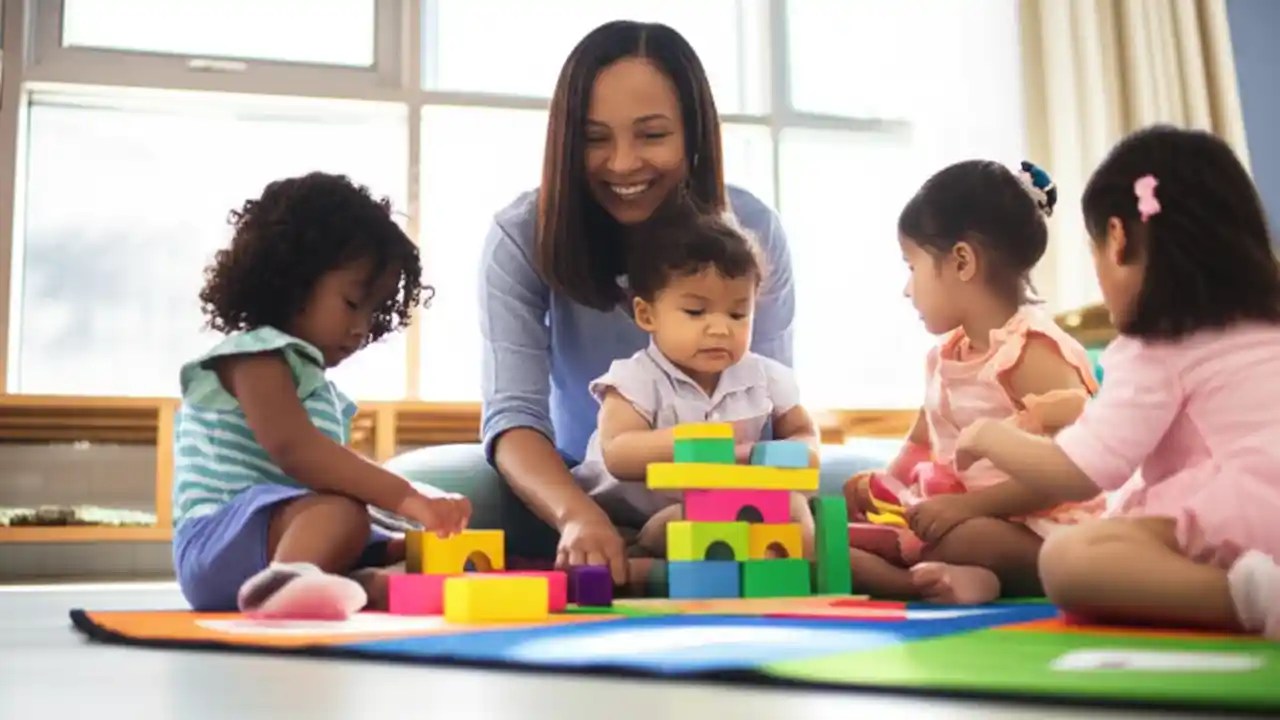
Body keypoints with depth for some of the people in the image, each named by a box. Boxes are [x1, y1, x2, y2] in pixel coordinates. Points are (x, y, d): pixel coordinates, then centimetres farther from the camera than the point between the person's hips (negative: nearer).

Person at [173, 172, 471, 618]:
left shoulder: (320, 388, 24)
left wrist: (412, 545, 5)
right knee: (341, 514, -35)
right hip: (221, 540, -10)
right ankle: (285, 582, -66)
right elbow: (294, 450, -24)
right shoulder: (258, 355, -6)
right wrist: (406, 498, -31)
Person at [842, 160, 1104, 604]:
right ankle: (936, 578, -29)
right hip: (950, 521, 9)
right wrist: (880, 486, 7)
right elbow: (920, 444, 26)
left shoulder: (1031, 352, -14)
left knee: (967, 538, -43)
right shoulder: (944, 356, 12)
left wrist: (968, 505, -26)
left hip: (1037, 537, -9)